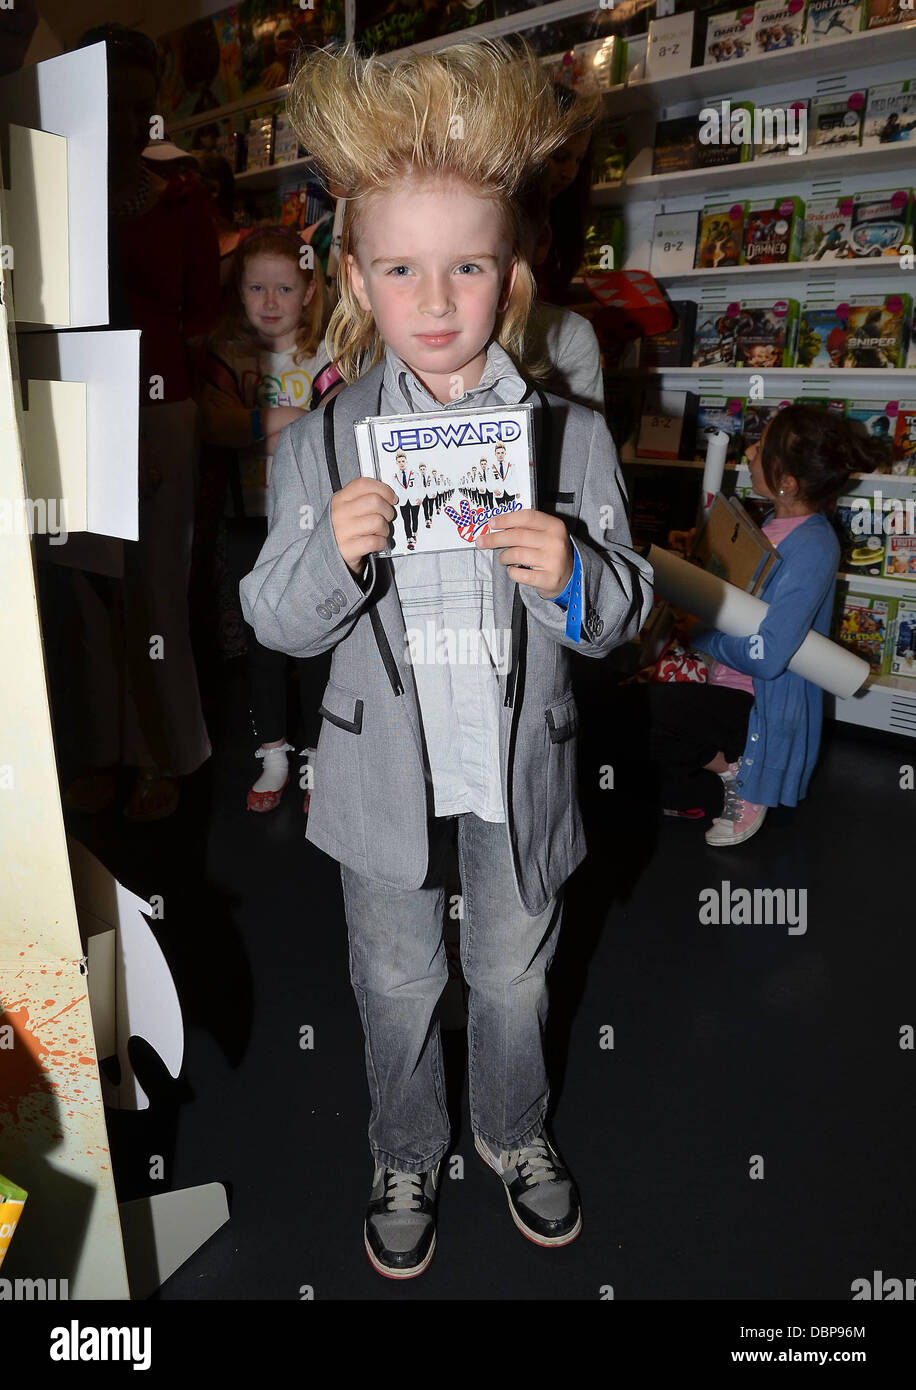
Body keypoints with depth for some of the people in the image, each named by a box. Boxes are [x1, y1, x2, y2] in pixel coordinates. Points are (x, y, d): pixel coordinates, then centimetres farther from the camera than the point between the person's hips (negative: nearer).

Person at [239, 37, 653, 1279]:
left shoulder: (570, 433, -8)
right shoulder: (319, 445, -8)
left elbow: (624, 610, -5)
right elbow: (277, 624, -7)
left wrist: (570, 578, -27)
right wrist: (330, 553, -28)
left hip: (522, 761, 1)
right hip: (386, 769, 0)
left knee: (514, 978, 22)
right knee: (397, 989, 20)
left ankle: (515, 1134, 53)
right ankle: (406, 1159, 48)